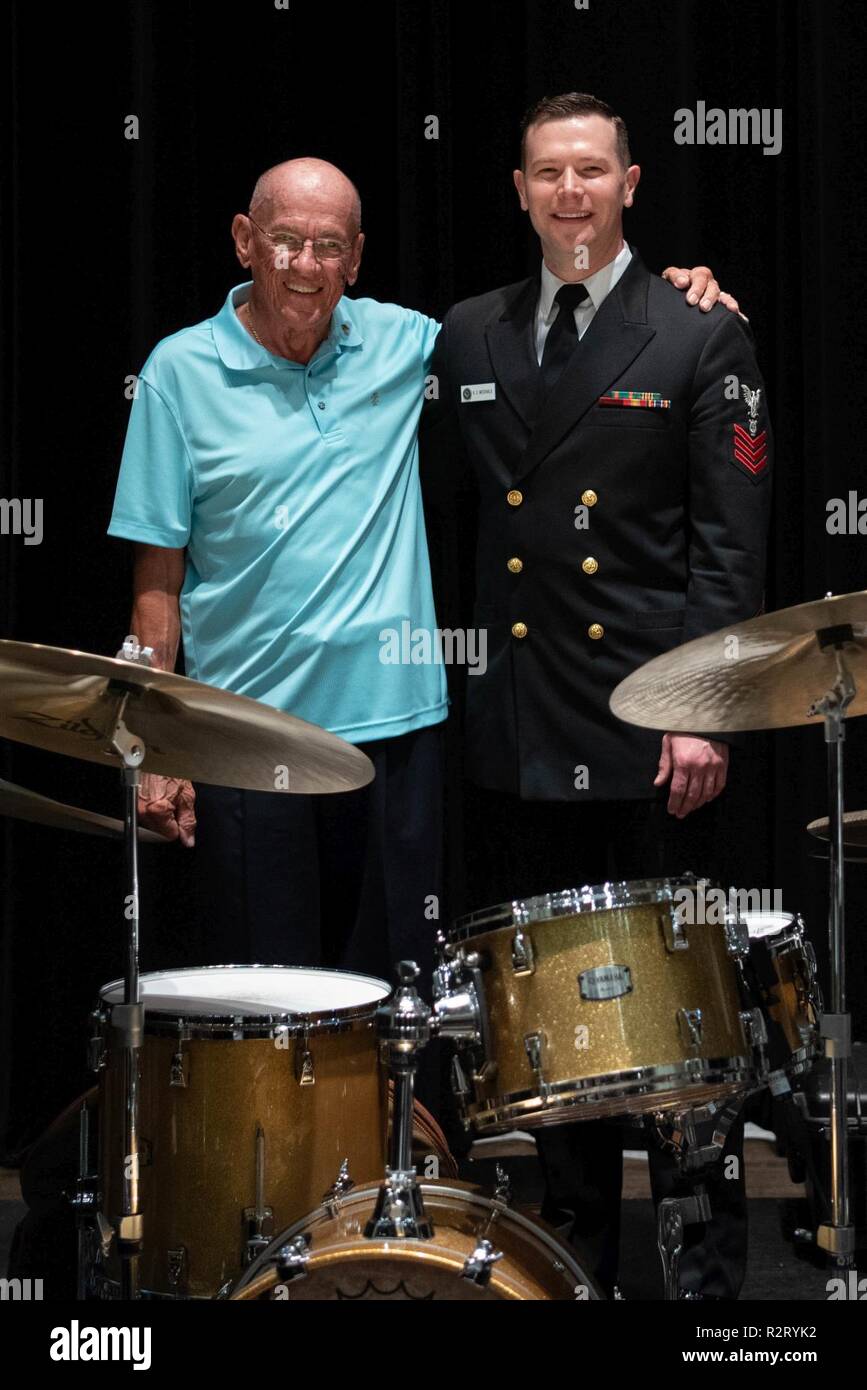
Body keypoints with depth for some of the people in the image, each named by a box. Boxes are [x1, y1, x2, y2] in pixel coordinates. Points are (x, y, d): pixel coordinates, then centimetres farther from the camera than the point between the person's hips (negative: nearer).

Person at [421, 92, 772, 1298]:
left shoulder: (702, 339, 1)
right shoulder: (466, 339, 13)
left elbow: (730, 544, -4)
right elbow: (447, 526, 16)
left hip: (648, 727, -4)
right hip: (514, 733, 4)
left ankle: (710, 1263, 14)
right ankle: (577, 1254, 21)